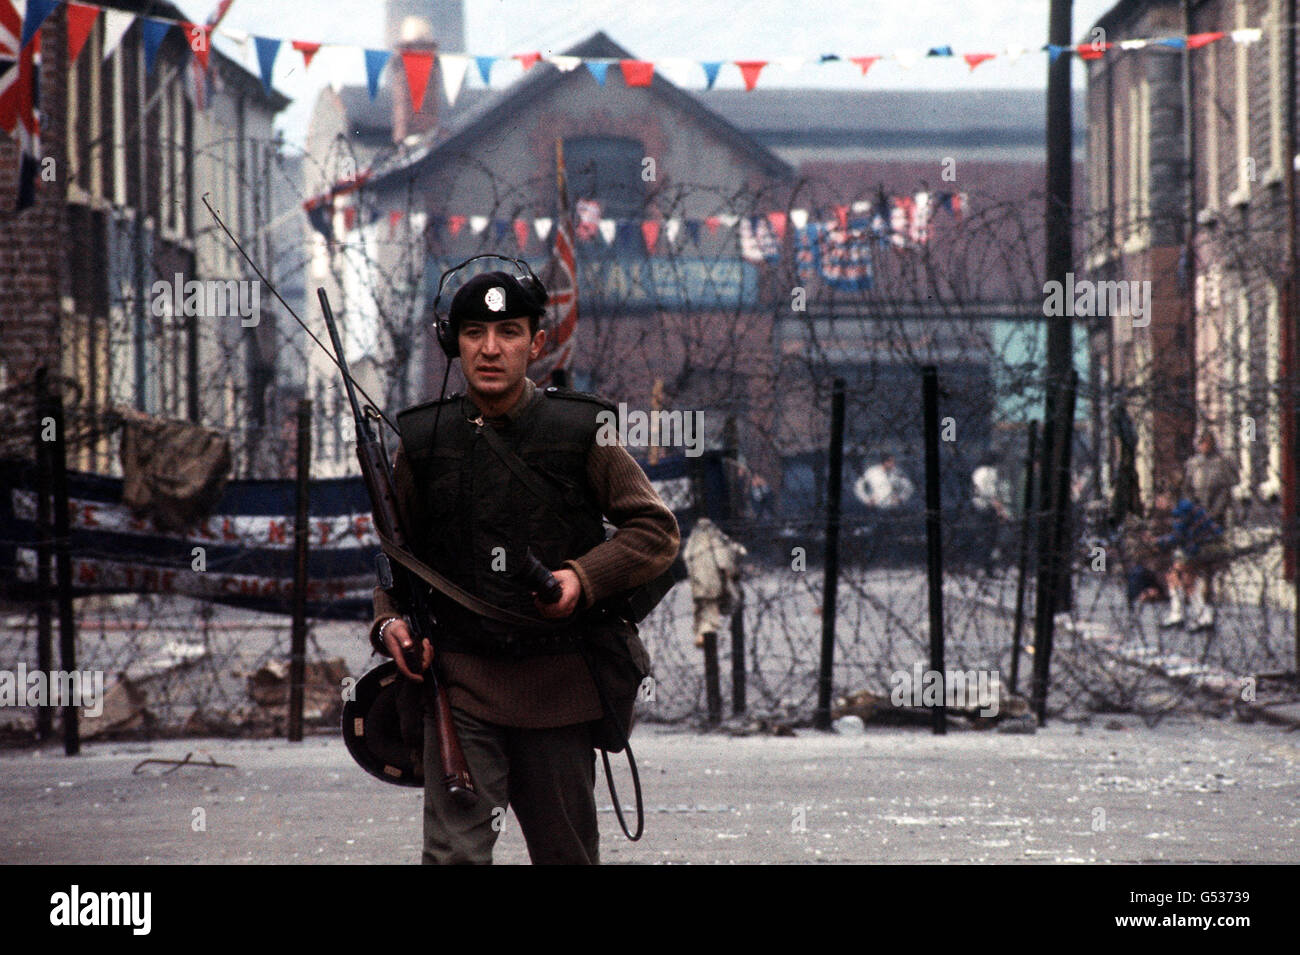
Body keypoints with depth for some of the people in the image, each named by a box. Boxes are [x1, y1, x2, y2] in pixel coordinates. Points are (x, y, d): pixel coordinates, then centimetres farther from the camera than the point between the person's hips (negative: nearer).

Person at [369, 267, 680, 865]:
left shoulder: (581, 432, 0)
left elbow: (657, 531, 2)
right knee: (455, 854, -12)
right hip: (460, 683, 0)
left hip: (556, 681, 0)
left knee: (567, 854, 11)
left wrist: (584, 577, -14)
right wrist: (389, 622, -3)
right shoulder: (423, 439, 4)